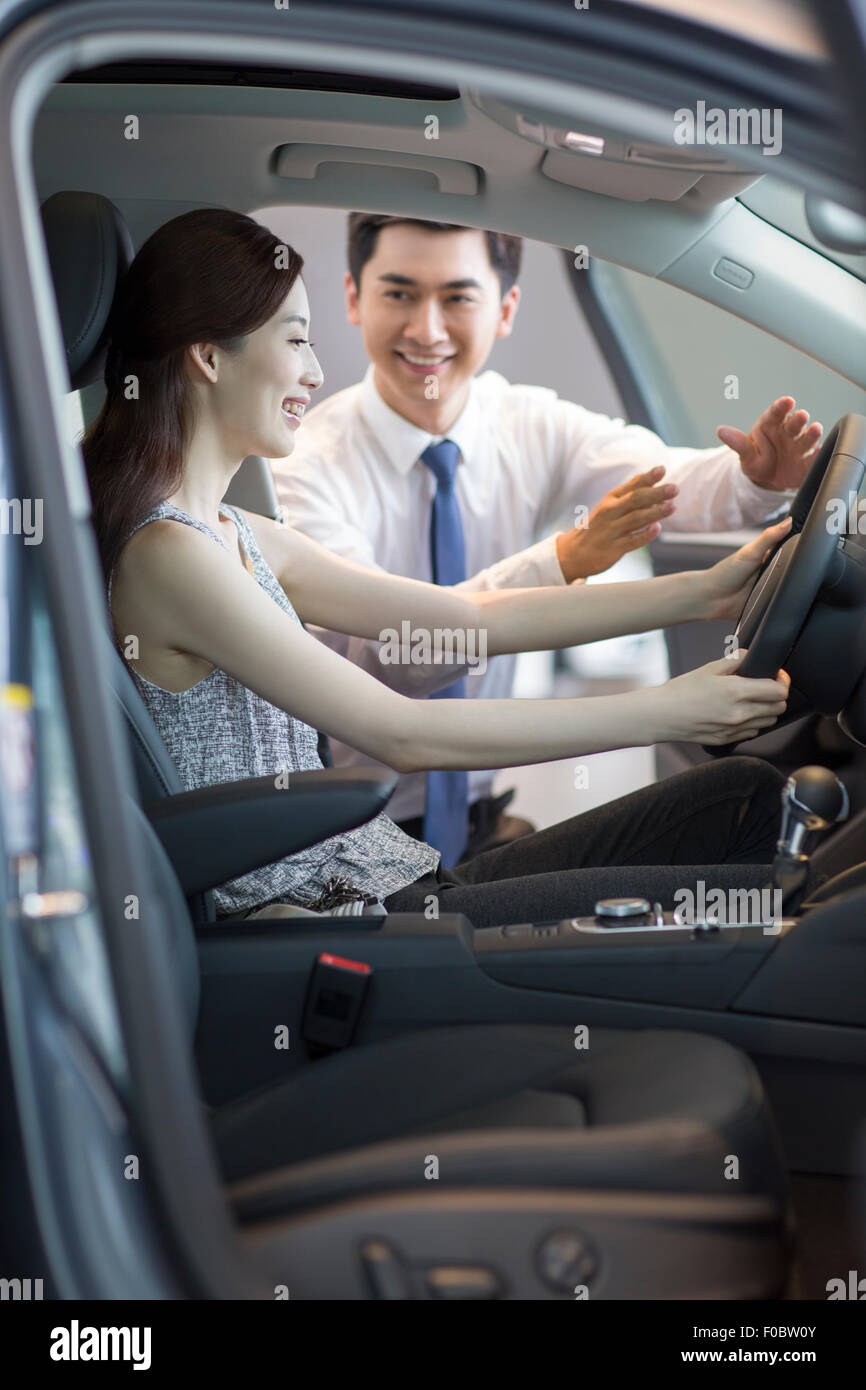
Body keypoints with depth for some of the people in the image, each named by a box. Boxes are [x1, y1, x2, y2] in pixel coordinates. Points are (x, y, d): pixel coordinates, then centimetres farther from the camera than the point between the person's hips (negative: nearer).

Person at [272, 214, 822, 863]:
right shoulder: (305, 466, -14)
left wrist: (759, 475, -38)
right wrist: (563, 558, -39)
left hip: (482, 824, 5)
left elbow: (672, 481, -15)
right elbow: (377, 657, -28)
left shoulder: (532, 427, 2)